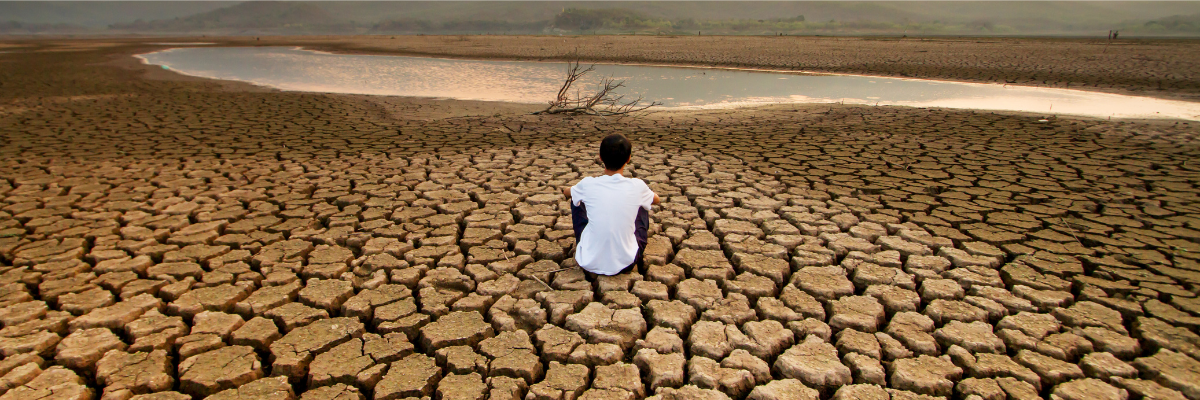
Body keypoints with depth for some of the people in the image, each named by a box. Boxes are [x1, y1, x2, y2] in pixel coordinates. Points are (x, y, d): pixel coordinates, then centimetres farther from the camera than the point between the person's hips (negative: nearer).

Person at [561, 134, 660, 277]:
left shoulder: (587, 184, -10)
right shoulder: (637, 186, -10)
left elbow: (566, 192, 16)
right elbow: (656, 199, 16)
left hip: (589, 264, 0)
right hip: (626, 264, 0)